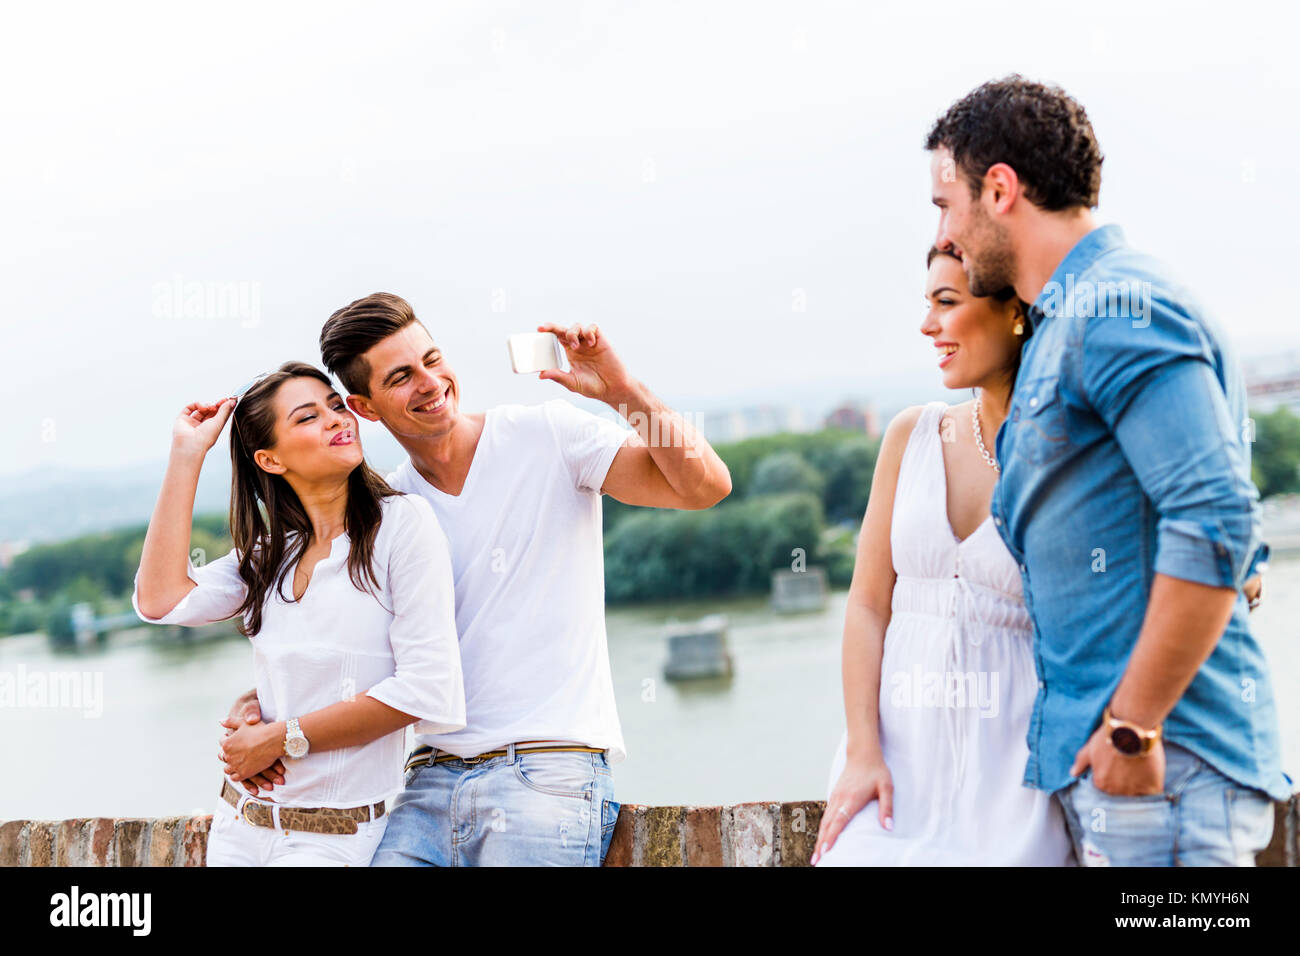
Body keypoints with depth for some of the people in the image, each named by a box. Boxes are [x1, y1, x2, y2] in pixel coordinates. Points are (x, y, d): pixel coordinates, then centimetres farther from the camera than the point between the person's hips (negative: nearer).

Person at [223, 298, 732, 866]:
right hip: (431, 782, 4)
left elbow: (704, 487, -8)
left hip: (547, 773, -4)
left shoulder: (549, 436, 1)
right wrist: (255, 708, 0)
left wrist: (622, 390, -20)